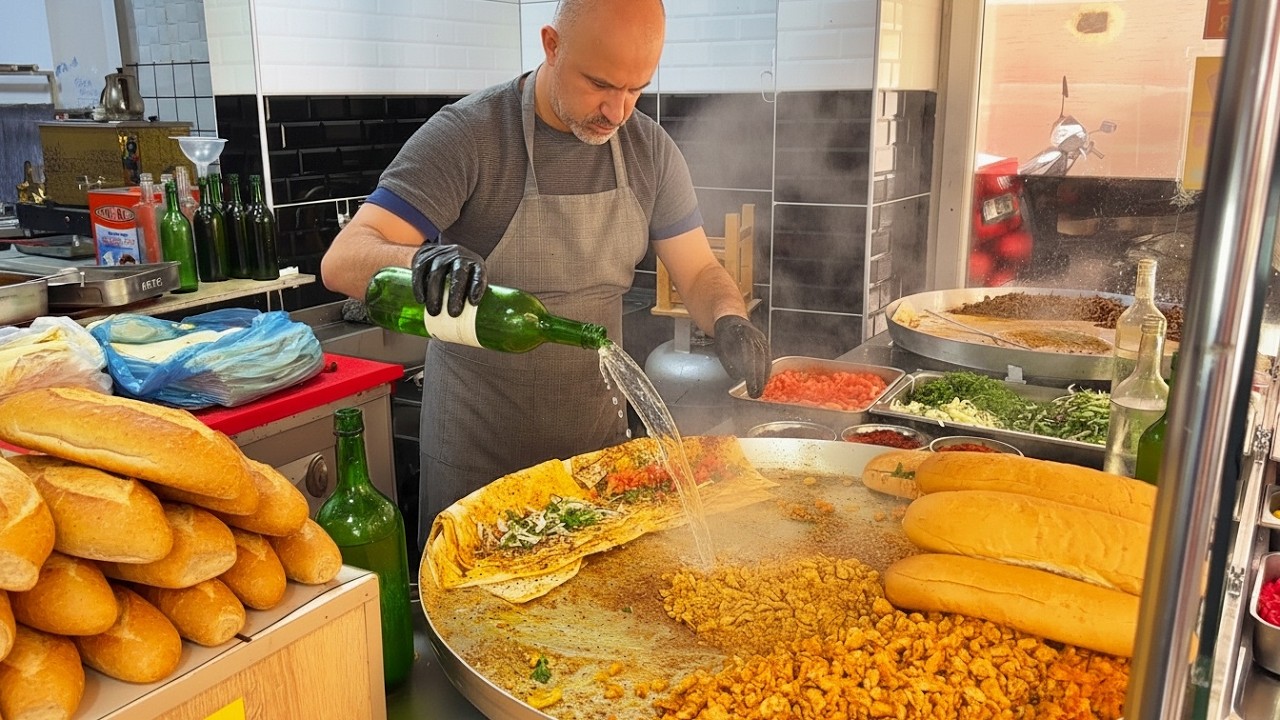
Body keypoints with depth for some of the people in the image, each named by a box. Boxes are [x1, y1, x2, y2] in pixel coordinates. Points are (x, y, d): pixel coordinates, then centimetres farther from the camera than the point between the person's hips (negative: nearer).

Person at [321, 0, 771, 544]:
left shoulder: (650, 150, -2)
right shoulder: (466, 135, -16)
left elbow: (700, 272, 3)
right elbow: (342, 261, -21)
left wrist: (729, 321, -20)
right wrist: (421, 260, -43)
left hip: (599, 438, 4)